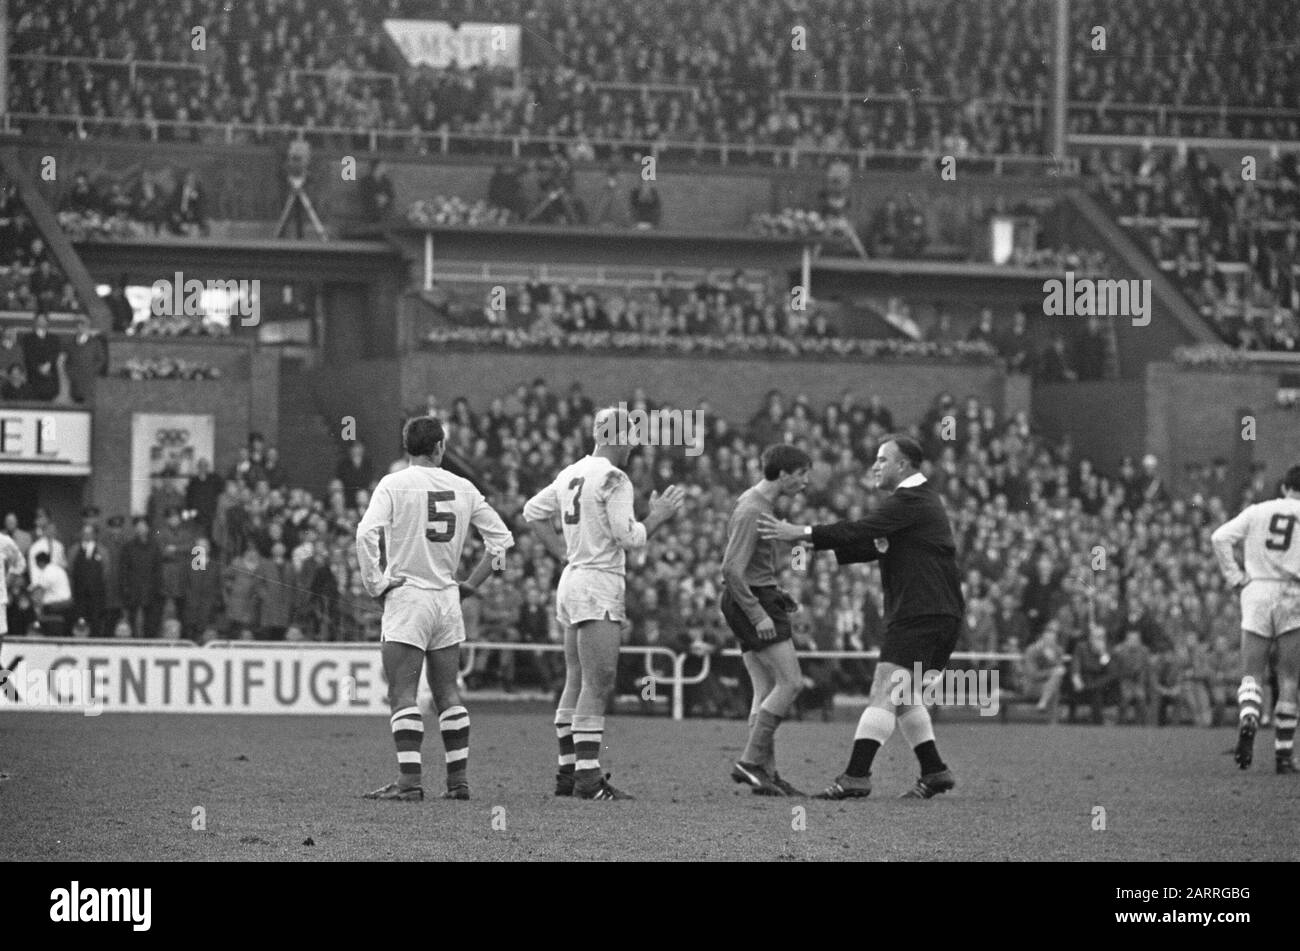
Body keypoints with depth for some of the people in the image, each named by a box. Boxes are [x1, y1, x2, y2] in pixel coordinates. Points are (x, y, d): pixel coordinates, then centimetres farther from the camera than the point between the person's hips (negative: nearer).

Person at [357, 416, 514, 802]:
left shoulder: (394, 485, -6)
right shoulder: (463, 488, 6)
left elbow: (366, 533, -19)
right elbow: (501, 538, 11)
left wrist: (375, 583, -9)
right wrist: (471, 583, 17)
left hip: (406, 595, -5)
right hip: (447, 597, 5)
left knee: (403, 695, -6)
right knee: (447, 693, 12)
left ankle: (410, 780, -14)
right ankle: (458, 780, 11)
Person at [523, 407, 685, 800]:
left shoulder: (571, 475, 12)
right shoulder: (613, 480, -13)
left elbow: (533, 511, 23)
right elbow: (628, 538, -16)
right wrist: (658, 516, 0)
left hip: (572, 579, 9)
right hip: (598, 585, -9)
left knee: (576, 681, 13)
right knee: (597, 684, -10)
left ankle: (568, 770, 16)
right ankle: (588, 776, -14)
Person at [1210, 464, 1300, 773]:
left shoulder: (1257, 512, 8)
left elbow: (1220, 537, -2)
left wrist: (1235, 576, 2)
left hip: (1256, 596, 1)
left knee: (1251, 675, 4)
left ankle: (1247, 720, -28)